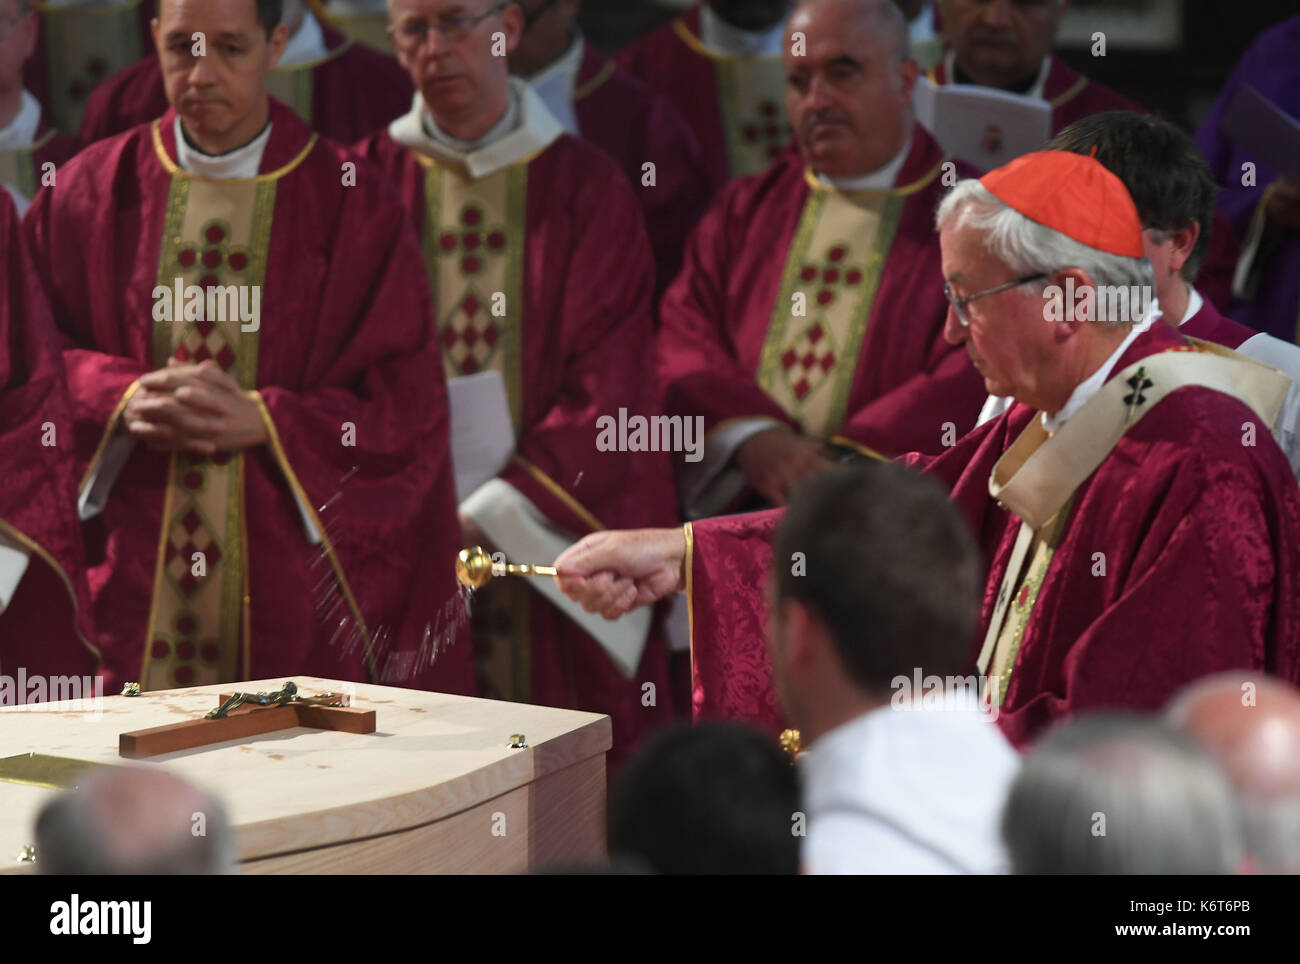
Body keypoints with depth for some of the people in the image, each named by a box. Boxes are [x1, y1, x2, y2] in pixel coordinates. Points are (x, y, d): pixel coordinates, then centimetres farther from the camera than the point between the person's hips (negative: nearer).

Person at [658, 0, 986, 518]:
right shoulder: (746, 208, 22)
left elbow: (969, 383, -3)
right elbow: (681, 338, 11)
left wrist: (844, 463, -16)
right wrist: (751, 437, -10)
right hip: (732, 510, 3)